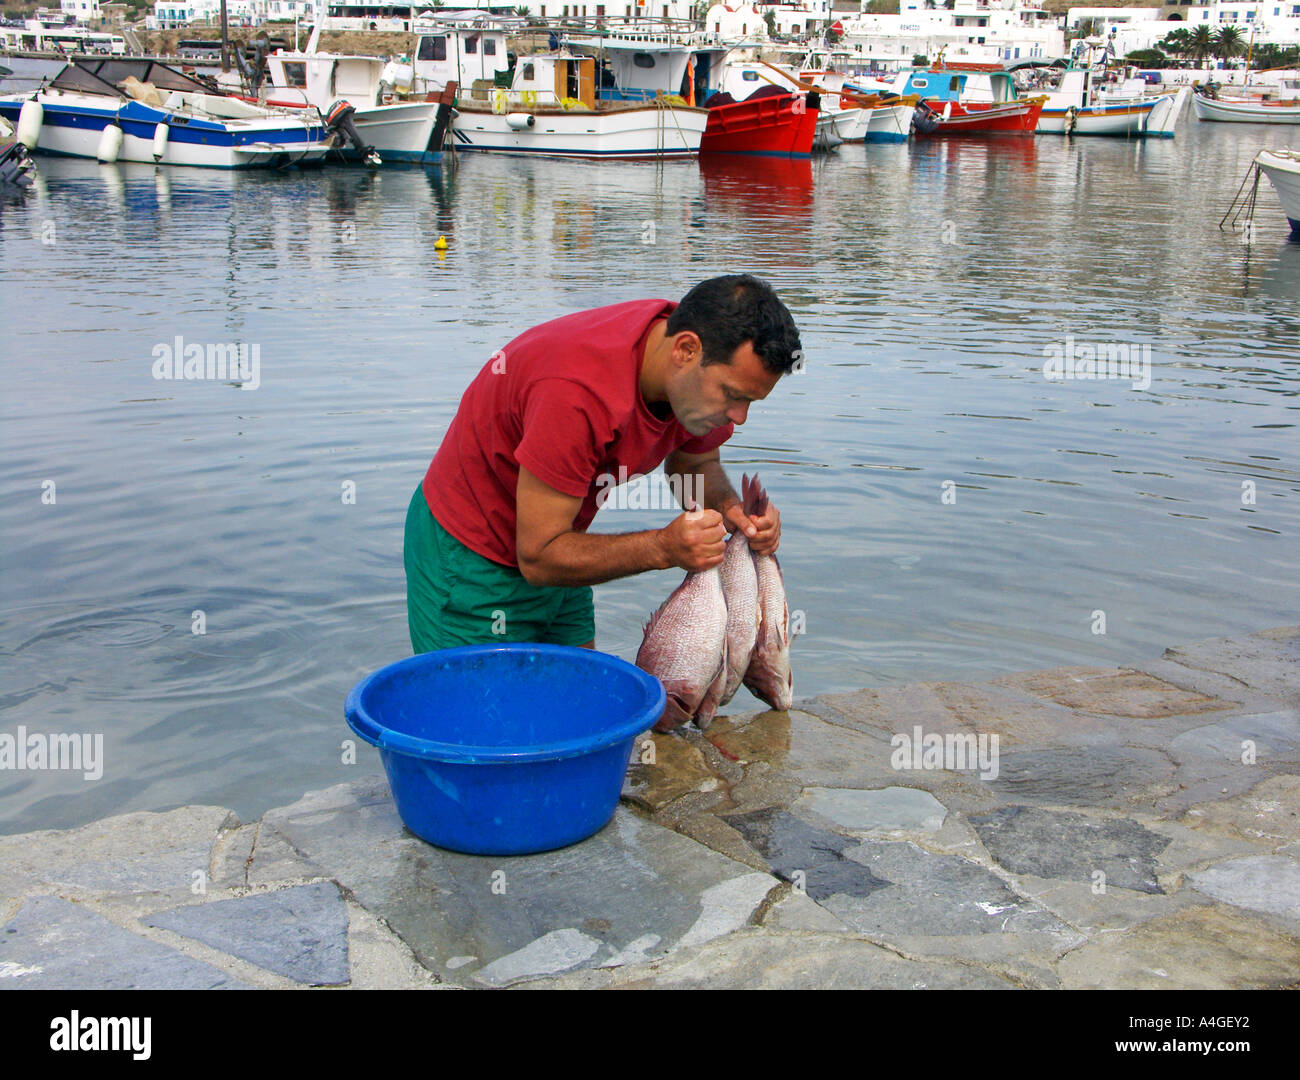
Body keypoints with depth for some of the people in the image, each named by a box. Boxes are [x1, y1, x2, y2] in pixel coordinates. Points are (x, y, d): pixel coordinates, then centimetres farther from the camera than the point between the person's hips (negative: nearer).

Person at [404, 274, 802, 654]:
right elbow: (537, 556, -31)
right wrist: (664, 548, -39)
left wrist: (733, 510, -15)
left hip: (550, 544, 7)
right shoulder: (579, 391, -37)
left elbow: (698, 466, 8)